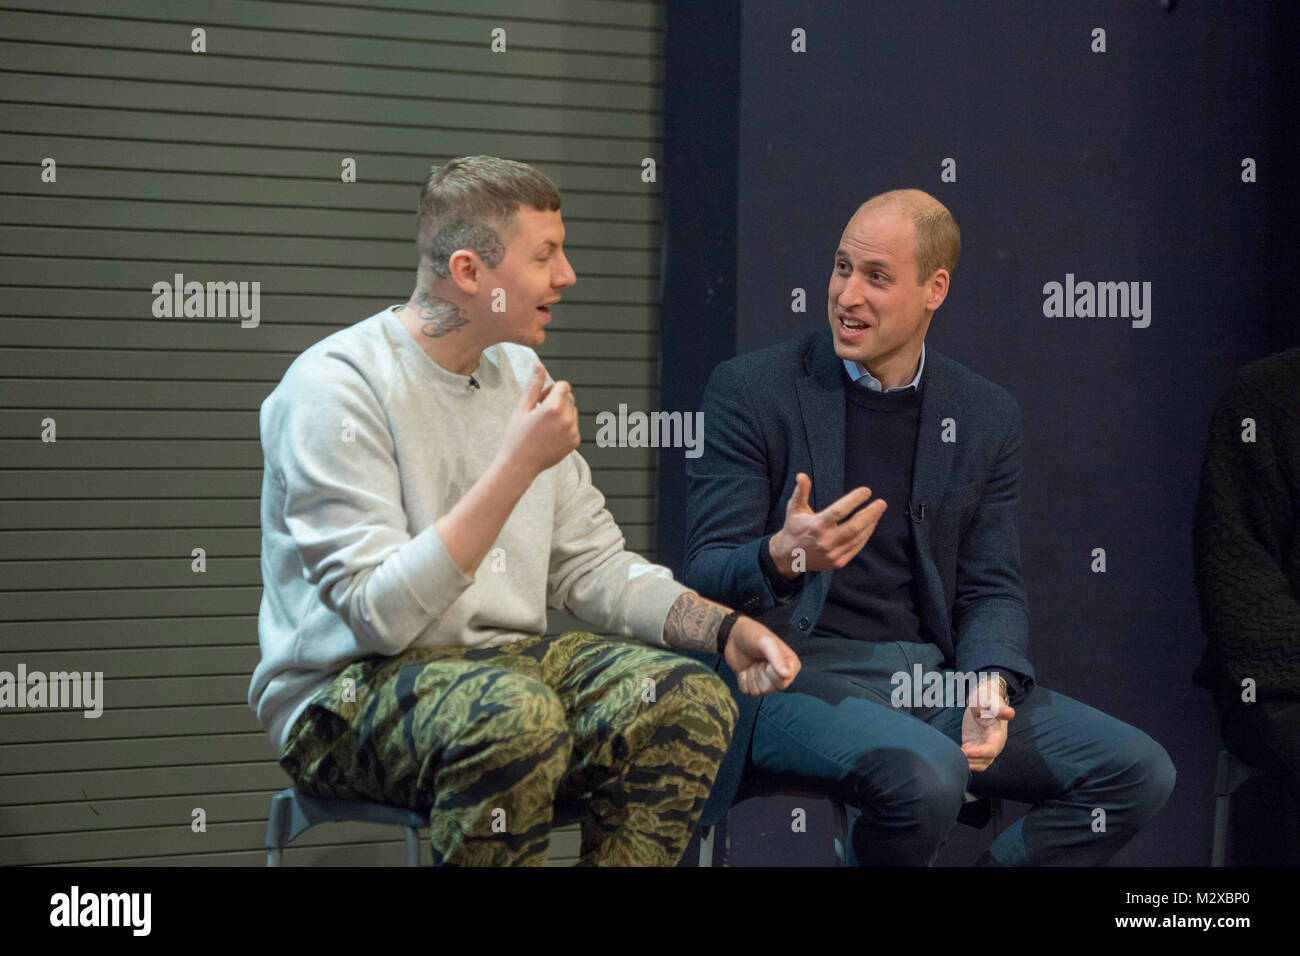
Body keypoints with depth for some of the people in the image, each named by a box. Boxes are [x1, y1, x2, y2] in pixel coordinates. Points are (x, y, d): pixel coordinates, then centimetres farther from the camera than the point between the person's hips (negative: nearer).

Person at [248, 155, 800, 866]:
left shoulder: (517, 373, 12)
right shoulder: (335, 385, -14)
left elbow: (592, 565, 16)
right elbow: (381, 614, -23)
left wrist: (726, 630, -1)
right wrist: (518, 466, -24)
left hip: (503, 662, 7)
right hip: (344, 695, -7)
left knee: (690, 697, -17)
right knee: (517, 712, -37)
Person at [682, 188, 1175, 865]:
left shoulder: (984, 415, 11)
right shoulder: (750, 389, -1)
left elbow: (992, 588, 10)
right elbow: (705, 576, -5)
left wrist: (989, 685, -12)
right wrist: (782, 557, -29)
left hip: (932, 675, 5)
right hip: (796, 674, -5)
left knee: (1139, 771, -11)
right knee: (925, 773, -36)